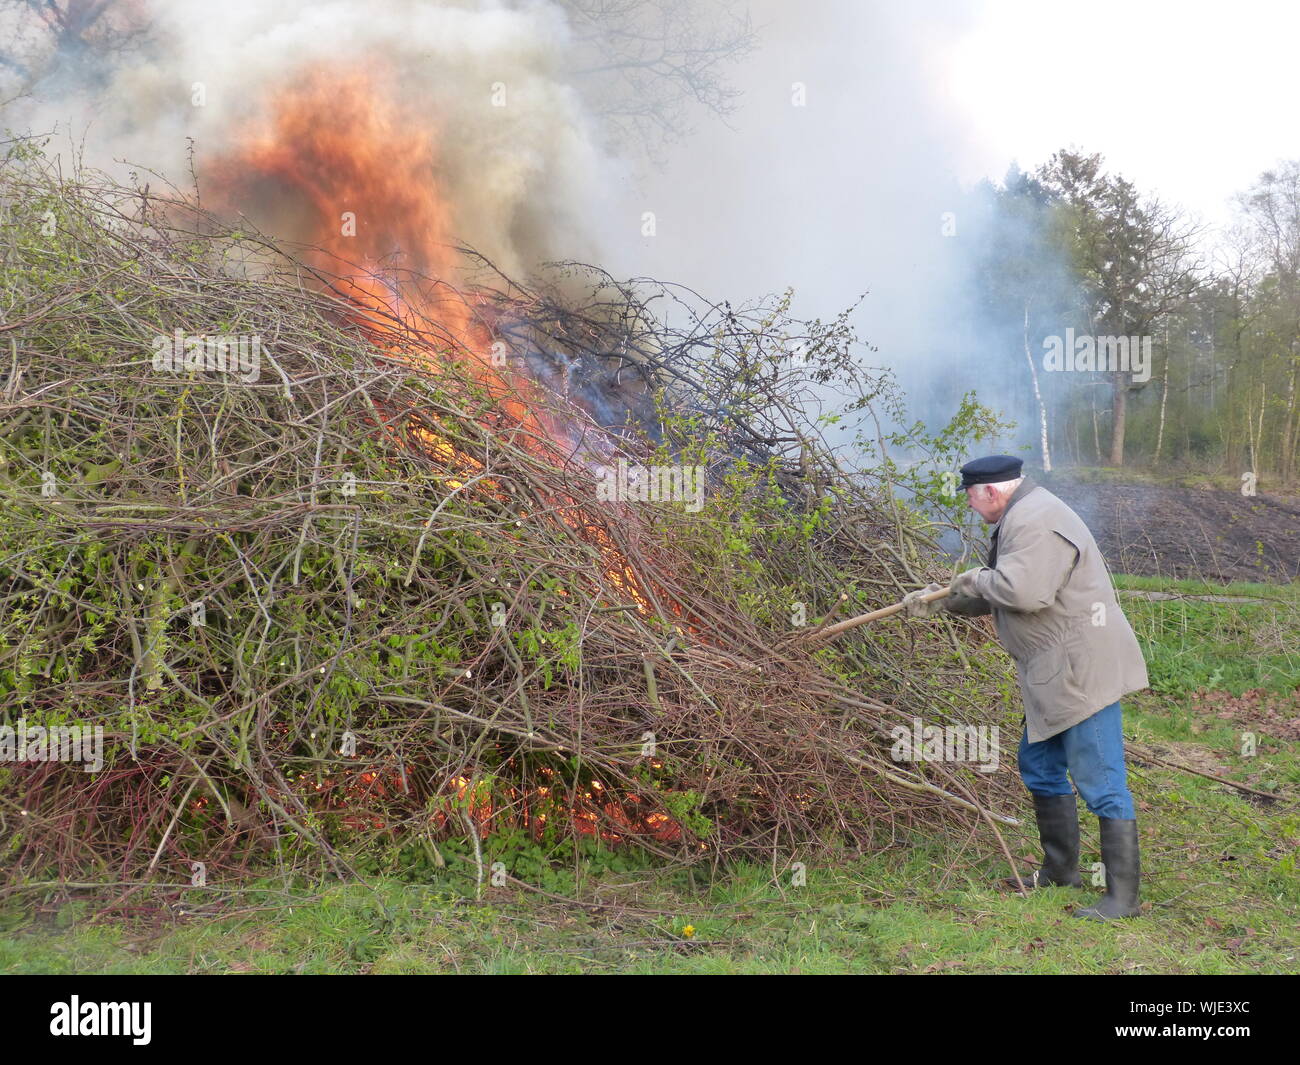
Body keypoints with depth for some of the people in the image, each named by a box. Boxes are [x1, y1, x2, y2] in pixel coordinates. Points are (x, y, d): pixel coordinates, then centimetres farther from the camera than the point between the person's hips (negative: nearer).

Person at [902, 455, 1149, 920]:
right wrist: (943, 601, 21)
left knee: (1101, 784, -7)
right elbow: (999, 595, 26)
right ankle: (1061, 870, 33)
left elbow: (1023, 591, -31)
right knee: (1040, 767, 21)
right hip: (1057, 674, 12)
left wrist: (976, 579, -13)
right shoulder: (1021, 517, 18)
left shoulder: (1035, 522, -18)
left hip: (1082, 671, -12)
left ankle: (1123, 896, -2)